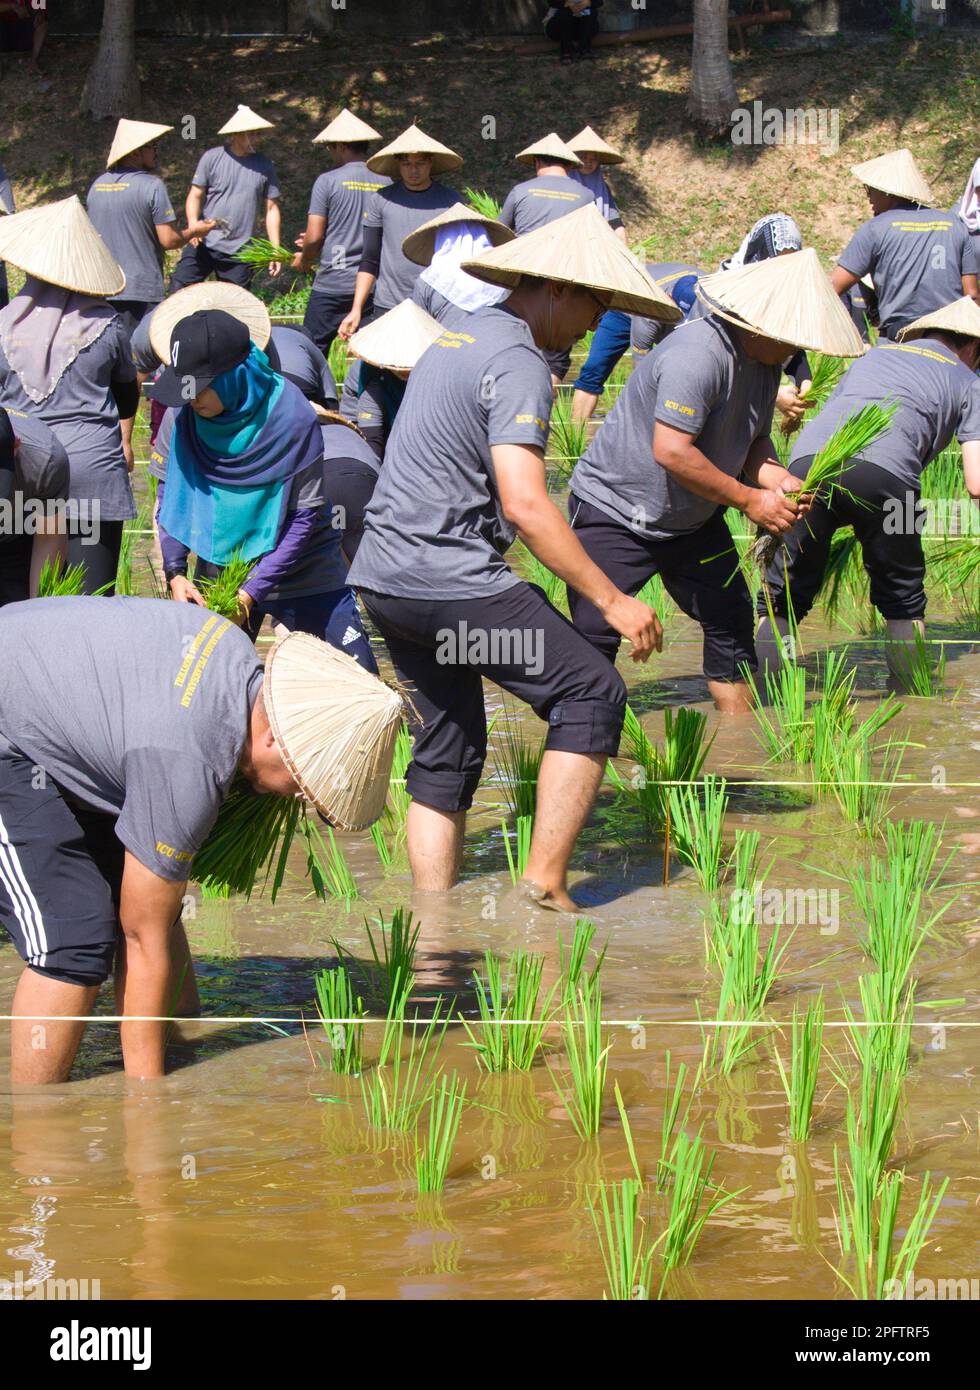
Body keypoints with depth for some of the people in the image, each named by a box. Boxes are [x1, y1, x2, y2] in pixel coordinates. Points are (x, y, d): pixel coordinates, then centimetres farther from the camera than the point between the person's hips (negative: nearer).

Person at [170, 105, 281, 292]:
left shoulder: (264, 166, 4)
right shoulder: (212, 158, -1)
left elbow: (271, 209, 7)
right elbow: (195, 196, 1)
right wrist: (193, 223, -20)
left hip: (240, 254, 1)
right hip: (205, 243, -1)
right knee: (178, 290, -11)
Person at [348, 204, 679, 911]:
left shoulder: (460, 336, 18)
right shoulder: (518, 363, -14)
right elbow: (525, 504, -23)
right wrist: (612, 599, -20)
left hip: (386, 576, 10)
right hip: (450, 581, -10)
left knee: (449, 748, 14)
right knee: (592, 693, -3)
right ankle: (545, 880, -8)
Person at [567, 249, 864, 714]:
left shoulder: (764, 361, -2)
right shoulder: (698, 355, -31)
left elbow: (752, 440, 8)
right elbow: (670, 451, -35)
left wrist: (779, 480, -14)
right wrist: (749, 500, -28)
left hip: (692, 519, 9)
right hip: (613, 513, -9)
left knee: (730, 619, 8)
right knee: (596, 635, -12)